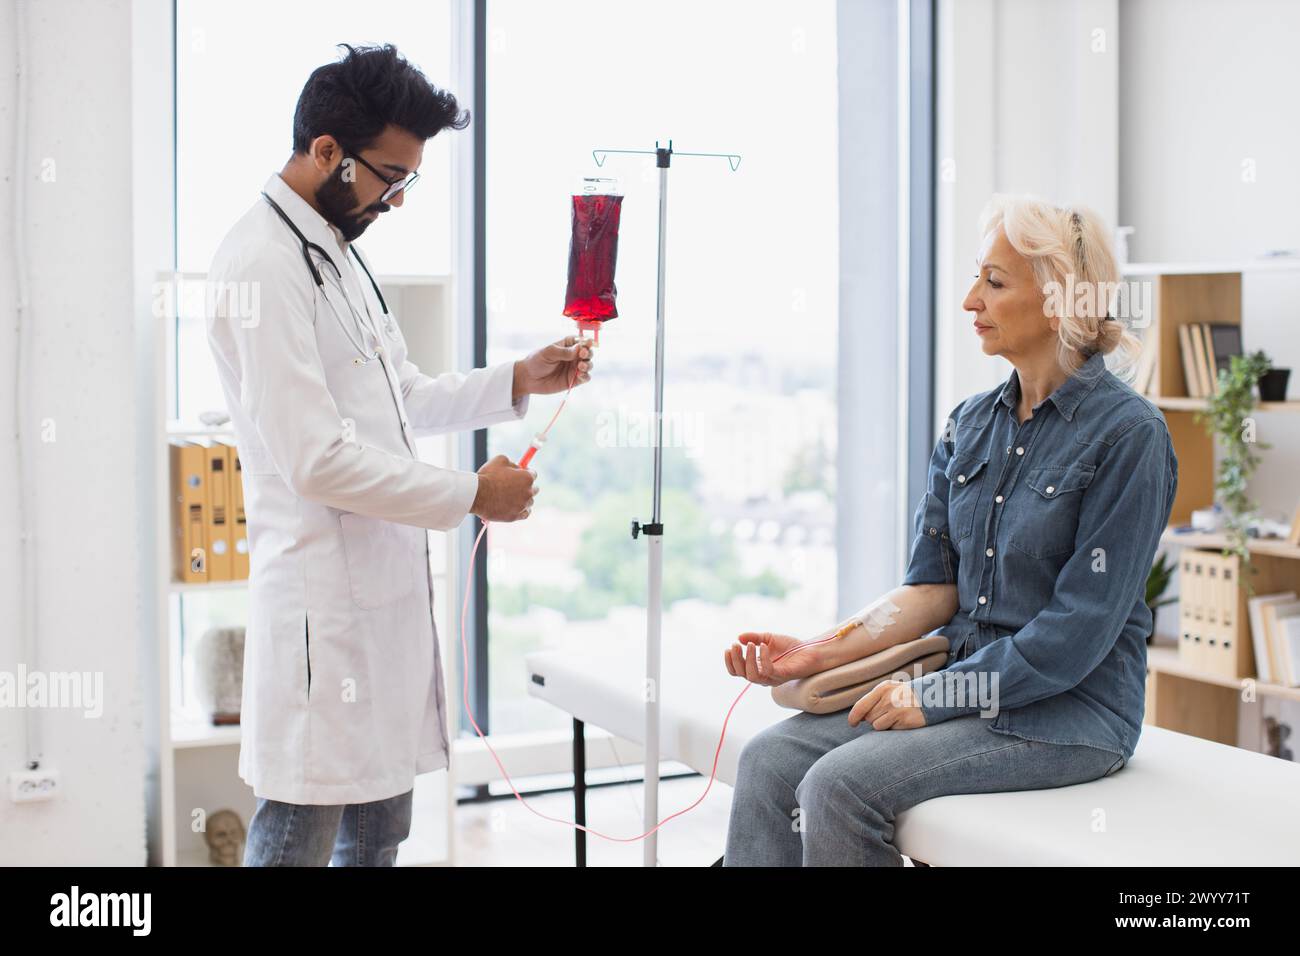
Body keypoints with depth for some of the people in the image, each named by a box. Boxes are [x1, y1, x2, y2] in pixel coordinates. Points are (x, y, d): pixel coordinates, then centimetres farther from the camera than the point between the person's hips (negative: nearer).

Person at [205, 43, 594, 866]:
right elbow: (317, 459, -21)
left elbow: (405, 399, 23)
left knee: (380, 827, 16)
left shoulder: (338, 250, 15)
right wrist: (471, 497, -14)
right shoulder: (262, 265, -16)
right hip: (323, 591, -9)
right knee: (301, 834, -1)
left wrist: (520, 380, 9)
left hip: (385, 581, 10)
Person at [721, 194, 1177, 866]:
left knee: (840, 784, -26)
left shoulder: (1128, 433, -12)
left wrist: (935, 695, -17)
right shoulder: (971, 425, 10)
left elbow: (1080, 629, -17)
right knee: (769, 762, -14)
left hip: (1069, 710, -7)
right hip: (965, 680, 7)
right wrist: (819, 654, -6)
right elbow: (934, 585, 8)